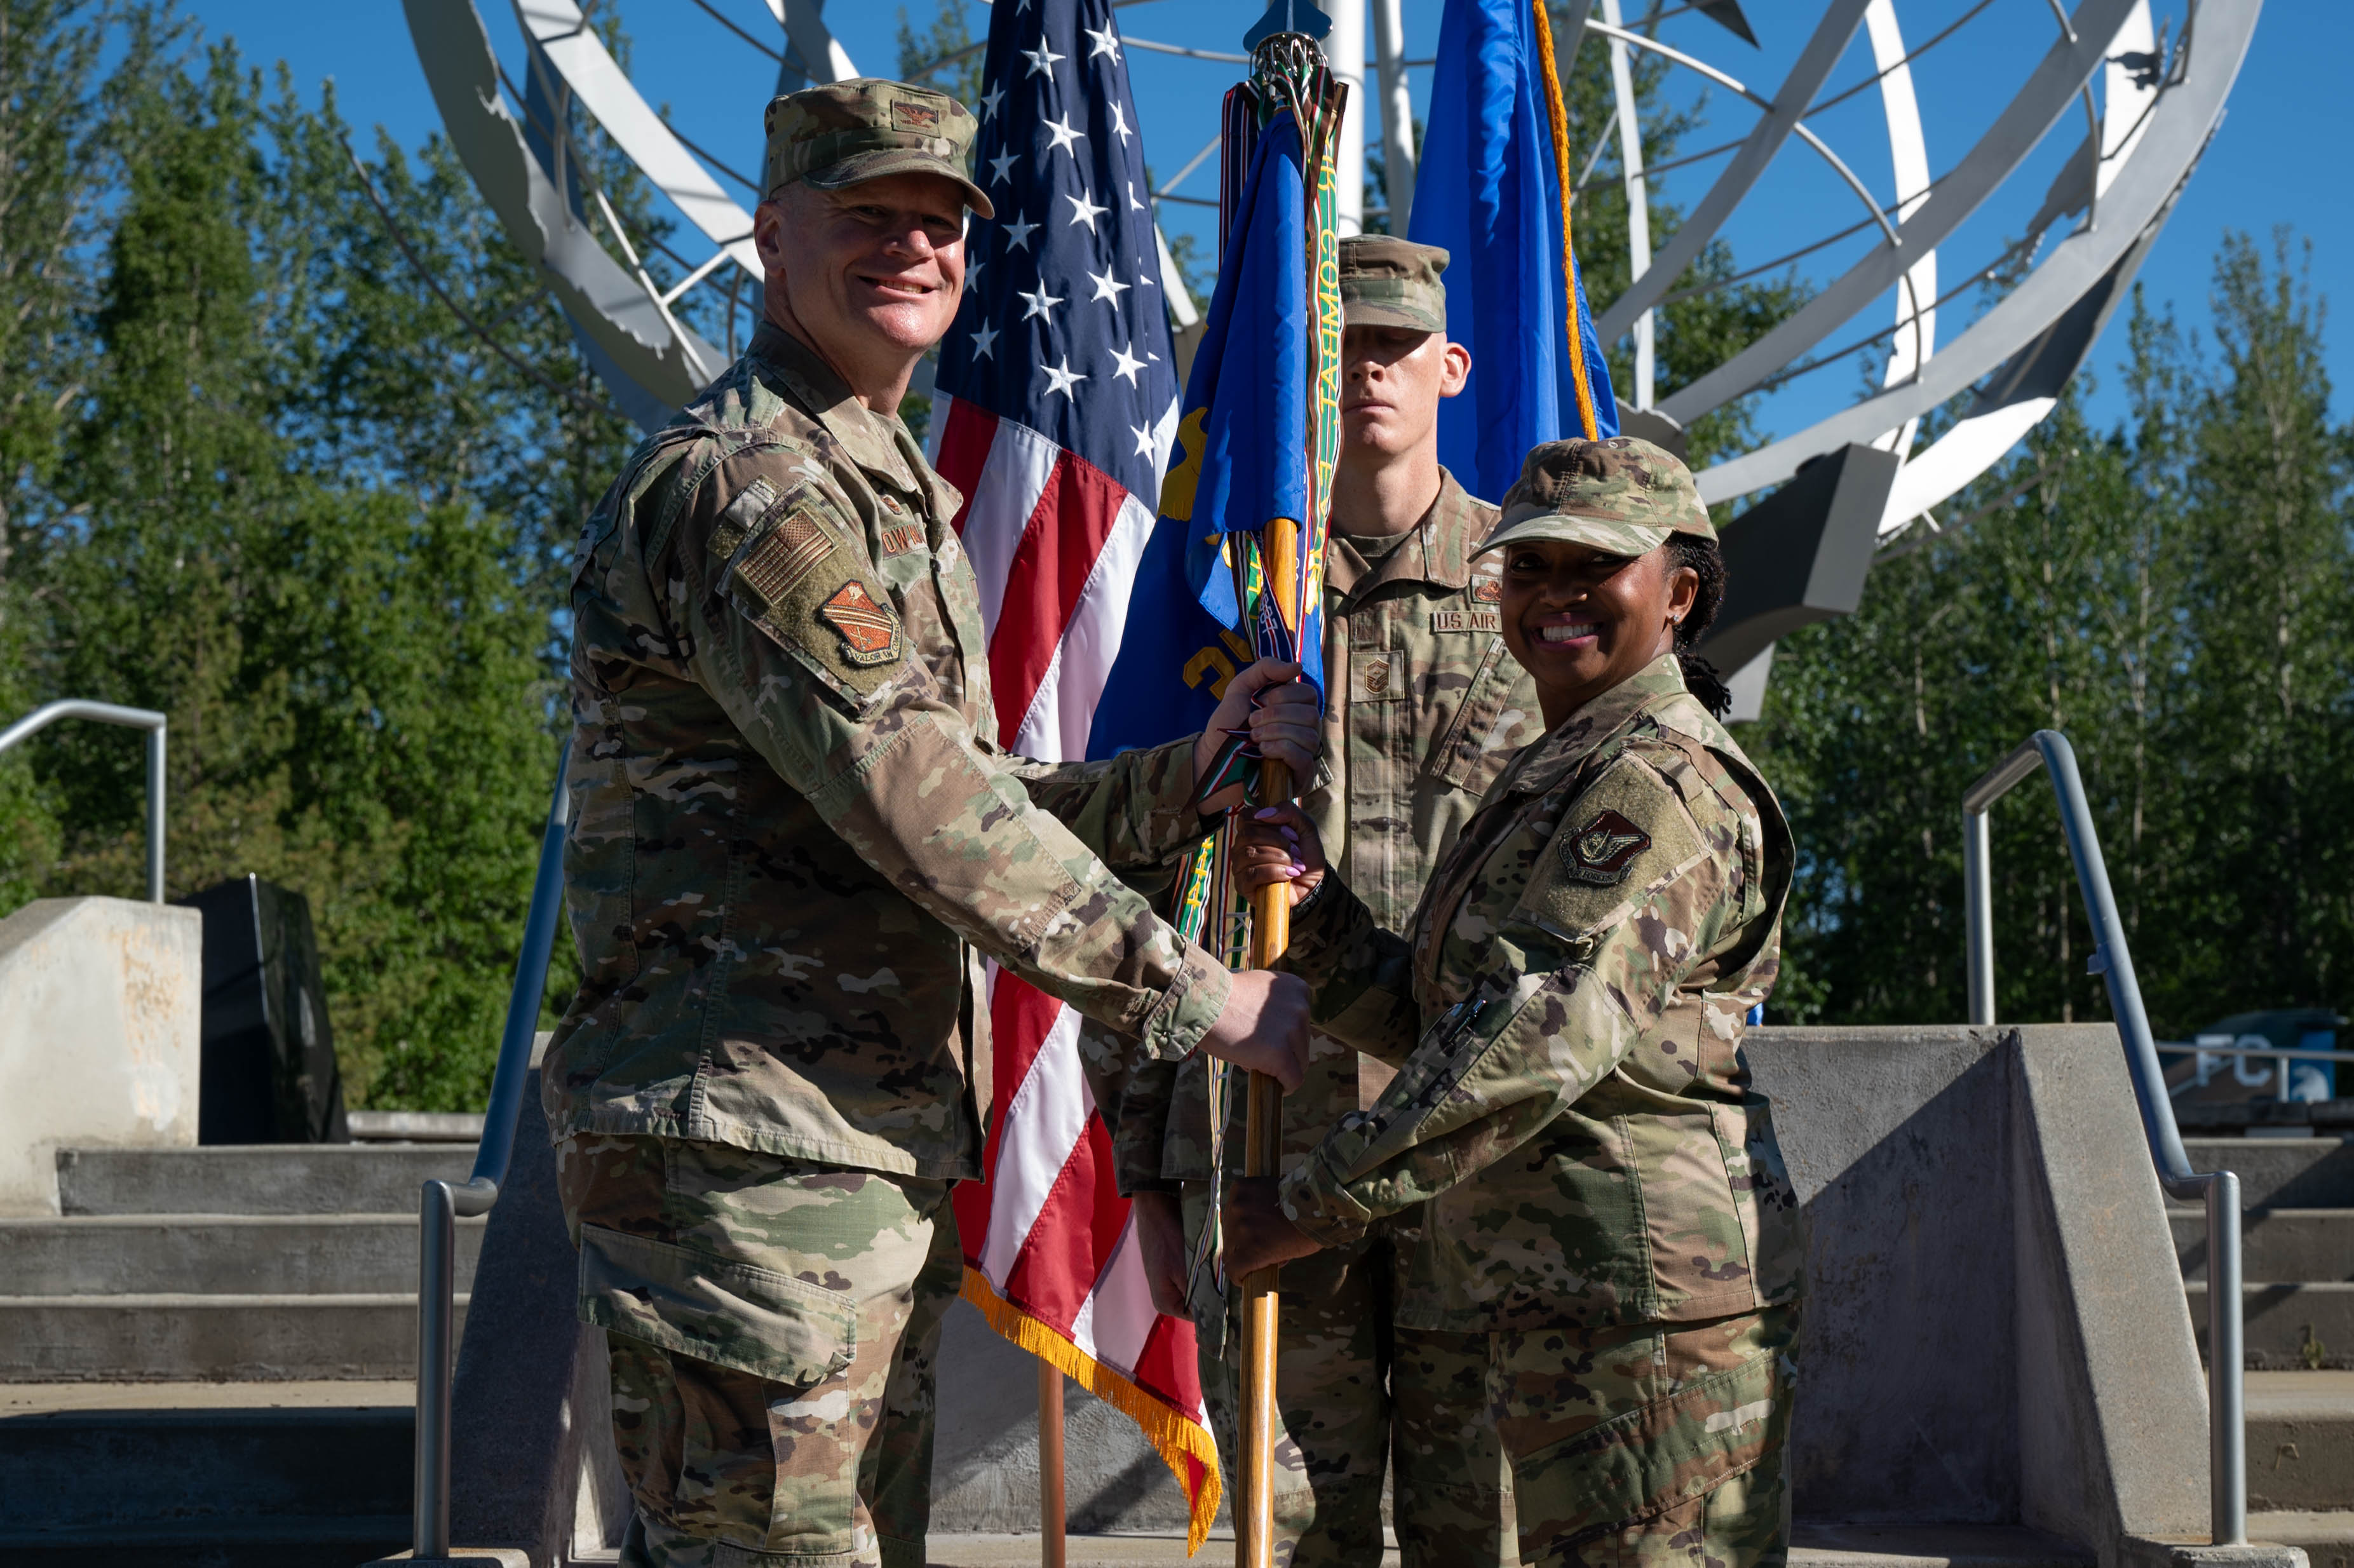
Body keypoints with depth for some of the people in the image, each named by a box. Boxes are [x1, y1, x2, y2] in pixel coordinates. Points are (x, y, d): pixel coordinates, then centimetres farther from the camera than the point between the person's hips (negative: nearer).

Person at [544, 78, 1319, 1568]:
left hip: (881, 1154, 10)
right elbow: (923, 807, -19)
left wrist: (1204, 765, 10)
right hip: (753, 1148, -10)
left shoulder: (894, 495, 22)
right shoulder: (746, 480, -12)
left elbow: (976, 804, 22)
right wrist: (1196, 997, -15)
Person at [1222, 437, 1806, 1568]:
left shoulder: (1664, 780, -12)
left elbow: (1545, 1032, -23)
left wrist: (1319, 1202, -20)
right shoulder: (1558, 777, 21)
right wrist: (1313, 909, 2)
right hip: (1558, 1301, 11)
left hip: (1642, 1296, -10)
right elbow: (1436, 1021, 19)